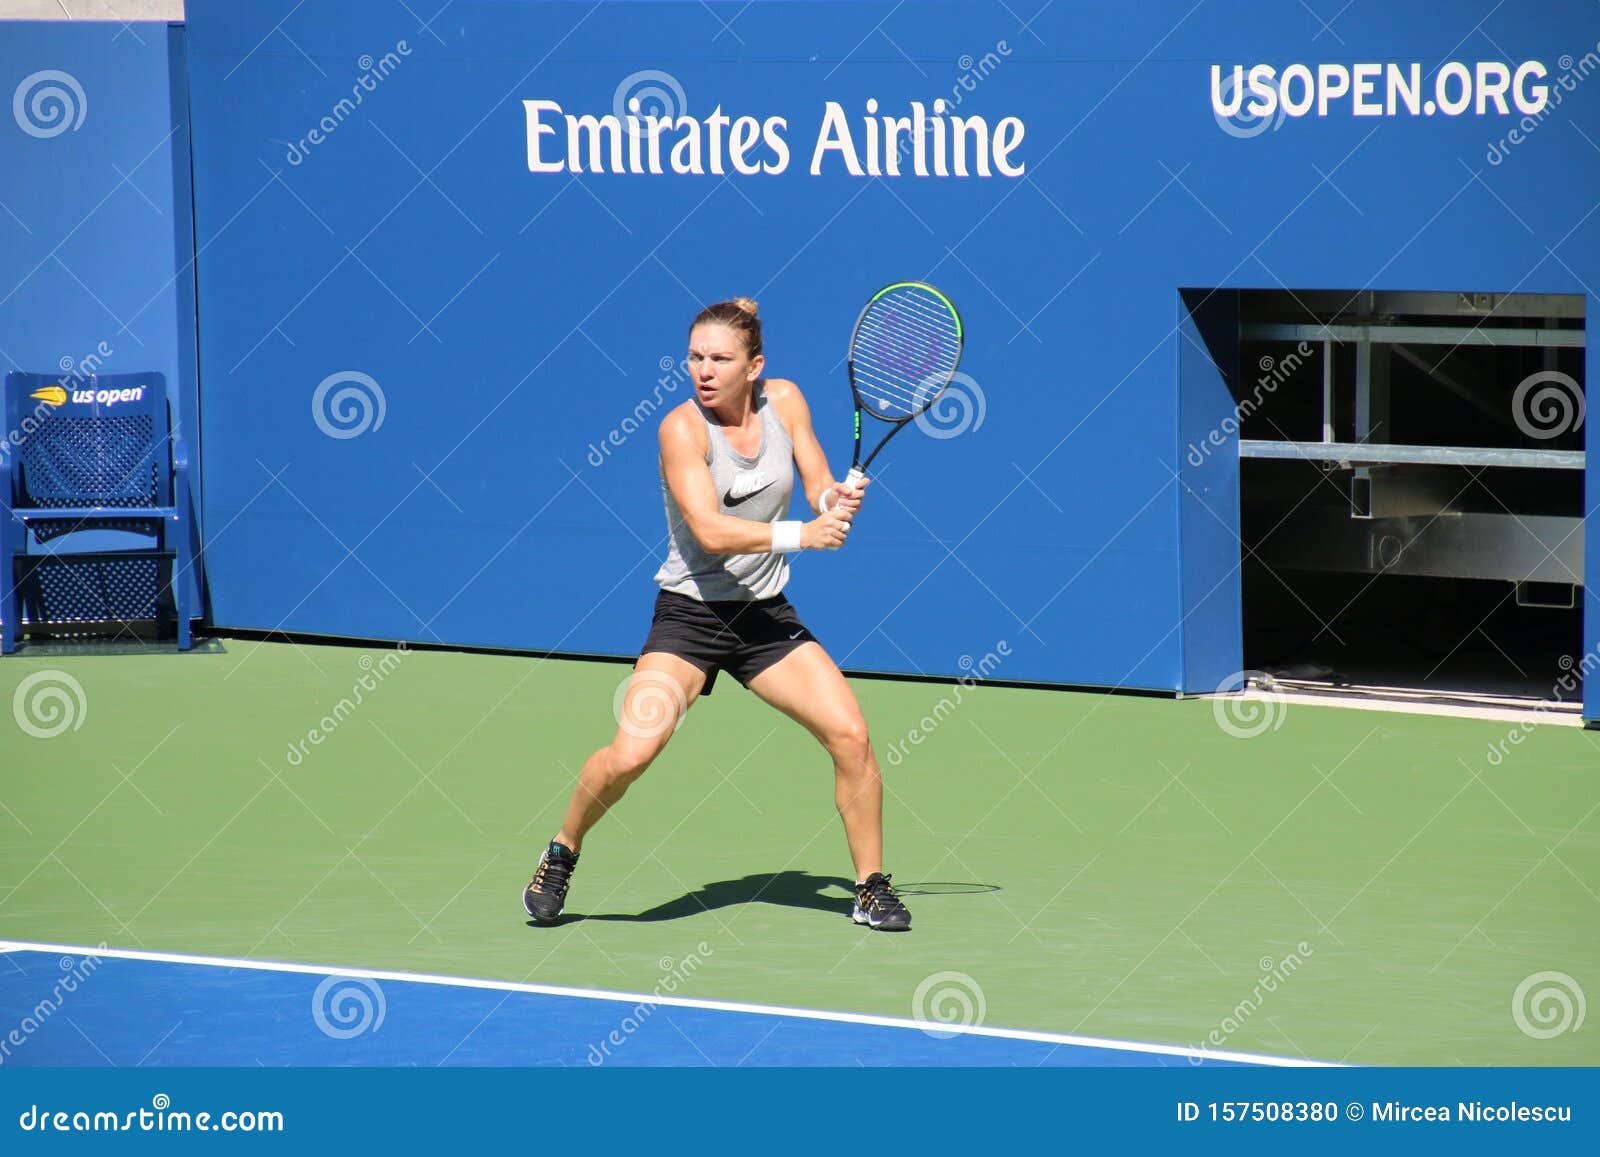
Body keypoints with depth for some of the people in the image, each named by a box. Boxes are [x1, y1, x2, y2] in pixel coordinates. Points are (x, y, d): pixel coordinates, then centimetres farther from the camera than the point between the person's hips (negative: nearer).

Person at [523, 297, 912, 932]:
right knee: (630, 753, -21)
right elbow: (710, 530, -25)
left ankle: (871, 888, 10)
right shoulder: (682, 427, -15)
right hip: (689, 614, -4)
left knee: (851, 737, -8)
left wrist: (837, 498, -19)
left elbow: (820, 490, 5)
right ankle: (561, 856, 6)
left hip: (767, 616, 4)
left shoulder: (784, 399, -1)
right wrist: (799, 535, -36)